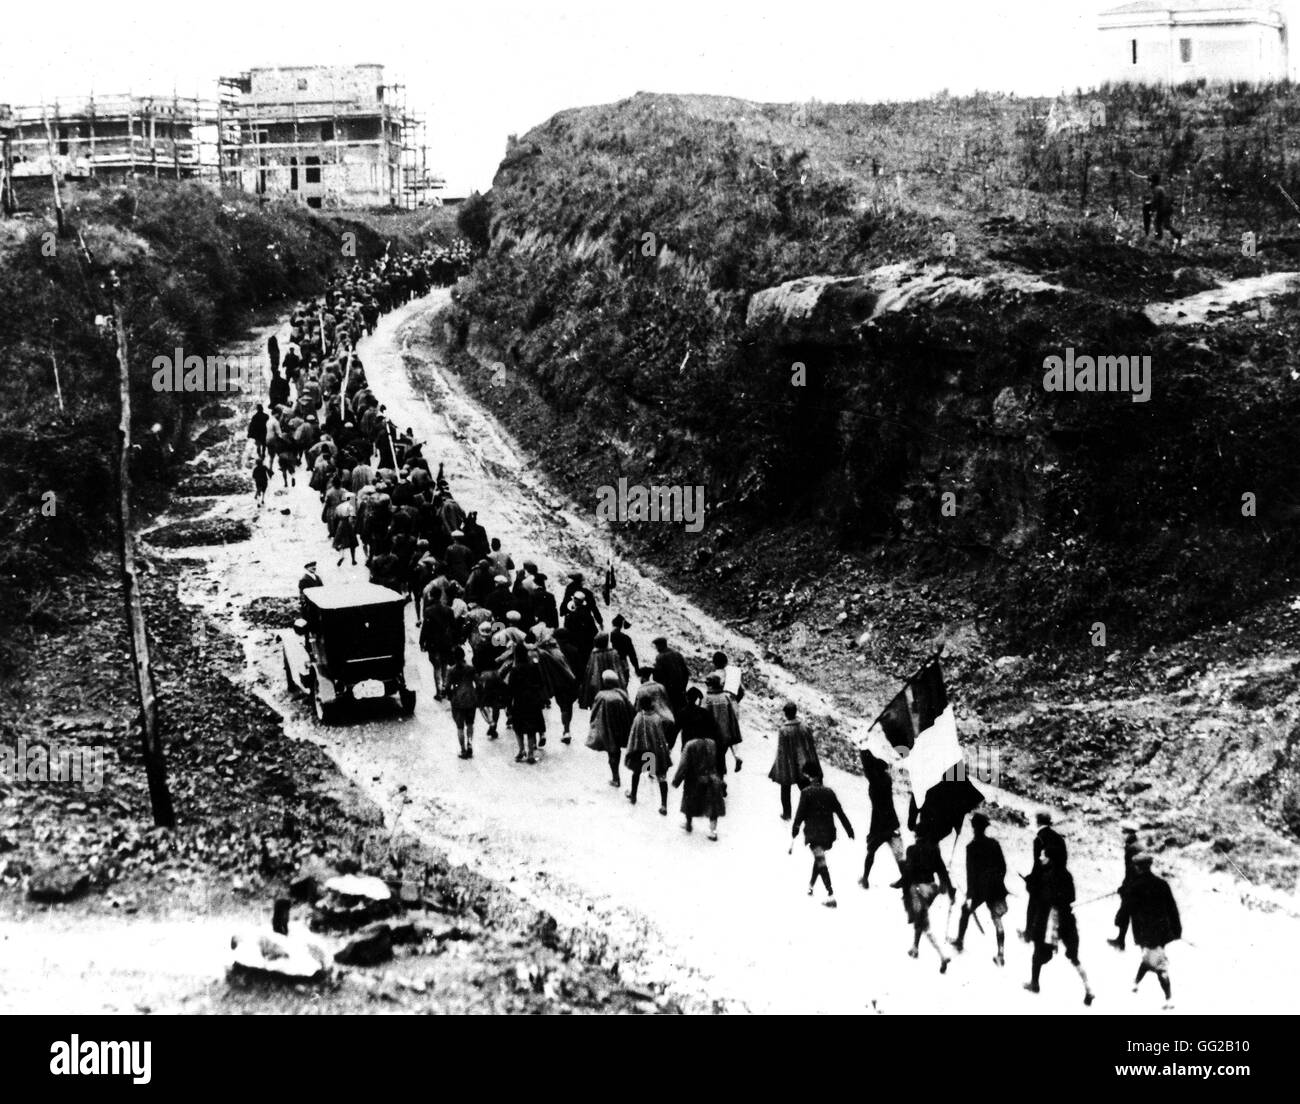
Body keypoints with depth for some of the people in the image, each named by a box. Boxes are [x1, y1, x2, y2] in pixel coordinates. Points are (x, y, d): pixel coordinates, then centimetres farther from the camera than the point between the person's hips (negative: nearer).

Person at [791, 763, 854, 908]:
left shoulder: (806, 792, -9)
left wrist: (795, 829, 0)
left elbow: (800, 813, -11)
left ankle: (831, 895, -20)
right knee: (819, 859, 25)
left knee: (820, 860, -10)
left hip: (813, 833, -5)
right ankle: (811, 885, 44)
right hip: (828, 833, 5)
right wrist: (849, 829, 12)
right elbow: (840, 812, 7)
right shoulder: (829, 792, 5)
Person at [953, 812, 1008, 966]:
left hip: (979, 889, -3)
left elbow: (971, 872, -14)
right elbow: (1003, 866, 8)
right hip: (996, 888, 3)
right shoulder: (994, 843, 1)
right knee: (997, 921, 7)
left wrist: (969, 895, -12)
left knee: (966, 912, 21)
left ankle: (960, 943, 30)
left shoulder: (971, 847, -13)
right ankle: (1001, 954, 2)